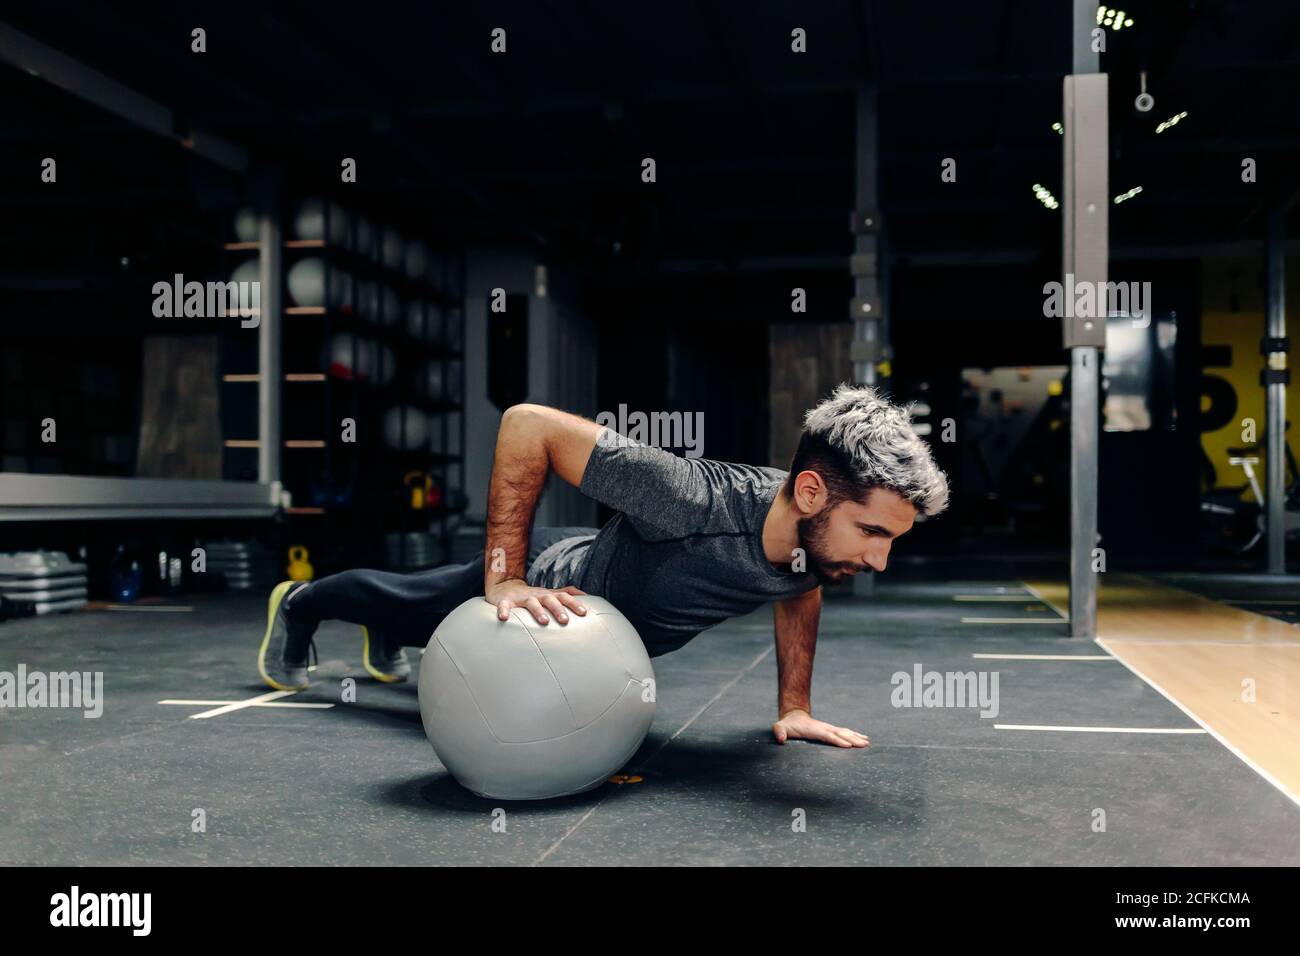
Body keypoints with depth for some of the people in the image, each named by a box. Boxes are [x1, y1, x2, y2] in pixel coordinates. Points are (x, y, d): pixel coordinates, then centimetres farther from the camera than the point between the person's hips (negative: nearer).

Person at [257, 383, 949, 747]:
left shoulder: (823, 534, -27)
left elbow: (798, 592, 1)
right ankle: (297, 607, 57)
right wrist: (504, 578, -40)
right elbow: (526, 424, -42)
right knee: (418, 602, 26)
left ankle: (384, 639, 69)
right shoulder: (693, 500, -48)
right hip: (547, 585, -6)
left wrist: (794, 708, -2)